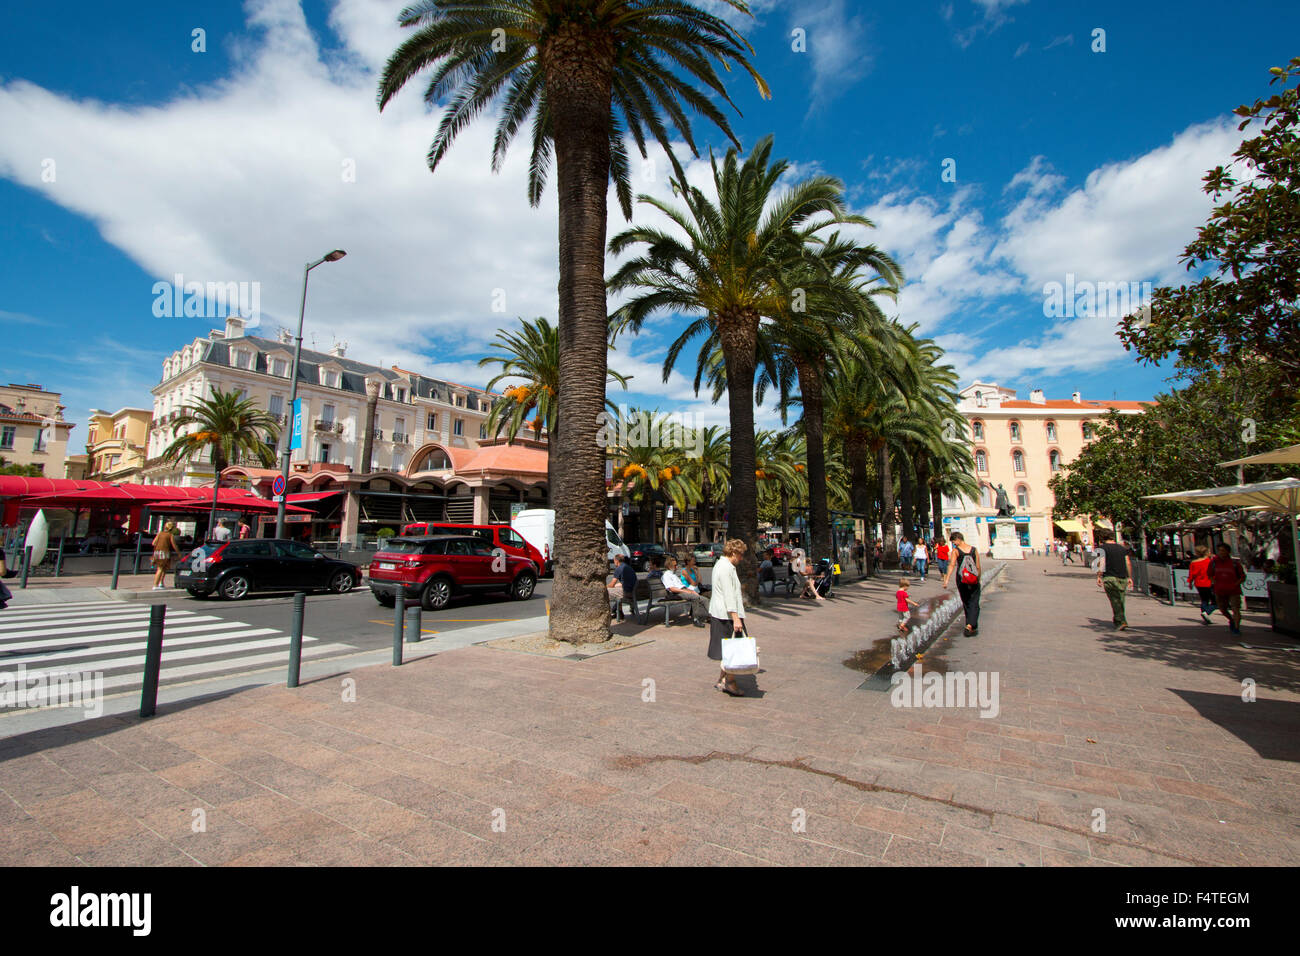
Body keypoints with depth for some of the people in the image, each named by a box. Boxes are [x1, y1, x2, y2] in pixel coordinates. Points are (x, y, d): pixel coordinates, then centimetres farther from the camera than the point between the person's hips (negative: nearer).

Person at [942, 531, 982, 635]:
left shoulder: (955, 550, -6)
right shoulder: (974, 549, 2)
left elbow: (952, 565, -16)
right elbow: (978, 567, 4)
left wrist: (946, 580, -19)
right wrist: (978, 580, 16)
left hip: (961, 580, -1)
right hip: (974, 581, 1)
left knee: (966, 603, 15)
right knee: (974, 603, 2)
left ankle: (970, 625, 26)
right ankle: (970, 625, -15)